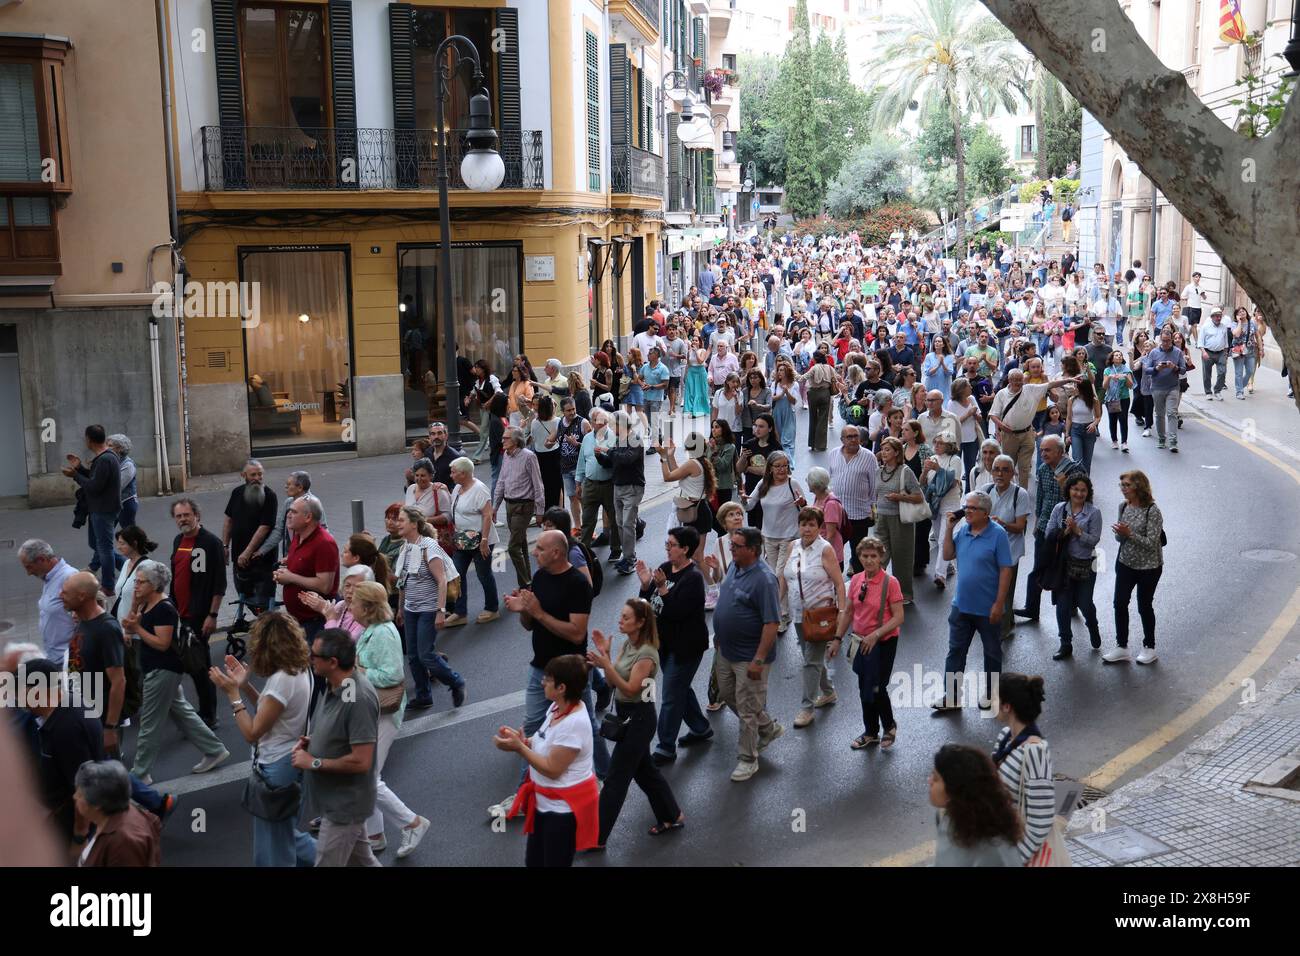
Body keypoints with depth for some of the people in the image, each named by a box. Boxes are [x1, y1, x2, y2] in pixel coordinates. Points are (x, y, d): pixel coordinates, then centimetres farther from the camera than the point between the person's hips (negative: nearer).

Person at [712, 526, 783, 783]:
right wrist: (719, 634, 19)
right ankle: (768, 728, 41)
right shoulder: (734, 566, 1)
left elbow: (772, 623, -26)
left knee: (747, 708, 4)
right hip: (726, 650, 9)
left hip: (749, 657, -9)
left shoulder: (763, 579, -25)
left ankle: (748, 760, 20)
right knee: (727, 695, 23)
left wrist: (759, 660, -26)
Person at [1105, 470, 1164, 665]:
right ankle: (1121, 648, 13)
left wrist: (1129, 534, -30)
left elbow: (1151, 543, -21)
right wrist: (1119, 534, -13)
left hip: (1148, 566, -6)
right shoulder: (1123, 506, 0)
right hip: (1125, 563, 6)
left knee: (1144, 606, 8)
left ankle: (1149, 647, 26)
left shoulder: (1152, 511, -19)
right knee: (1120, 603, 3)